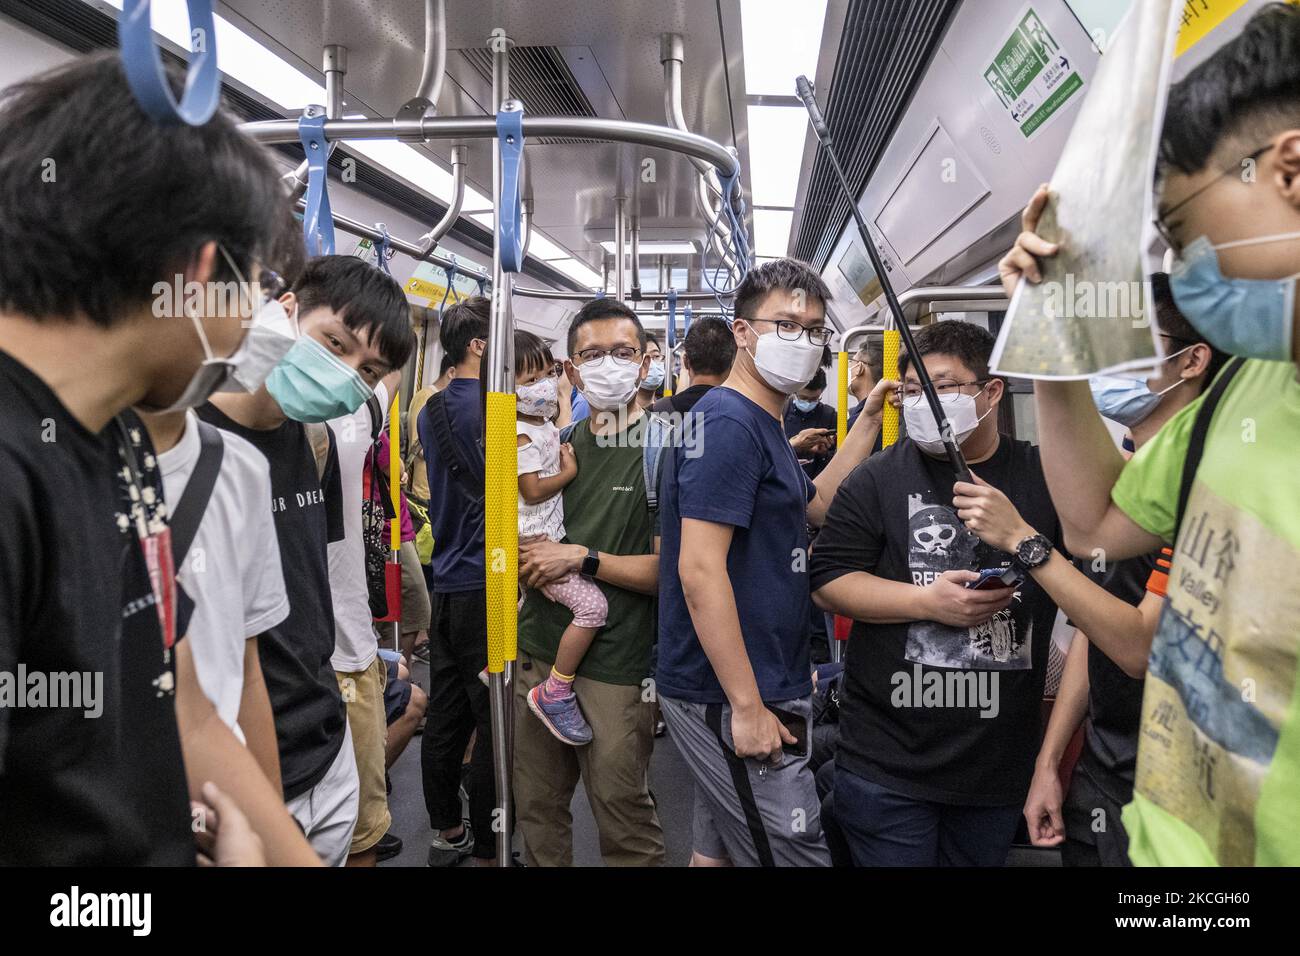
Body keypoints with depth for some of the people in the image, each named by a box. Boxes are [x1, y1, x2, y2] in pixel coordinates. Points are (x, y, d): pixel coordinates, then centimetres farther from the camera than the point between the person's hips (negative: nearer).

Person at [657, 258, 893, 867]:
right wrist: (747, 706, -21)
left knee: (717, 850, 20)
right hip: (732, 701, -10)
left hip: (748, 691, 10)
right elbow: (699, 570, -24)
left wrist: (871, 417, 17)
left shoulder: (762, 425, 13)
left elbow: (816, 506, 24)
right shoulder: (729, 423, -18)